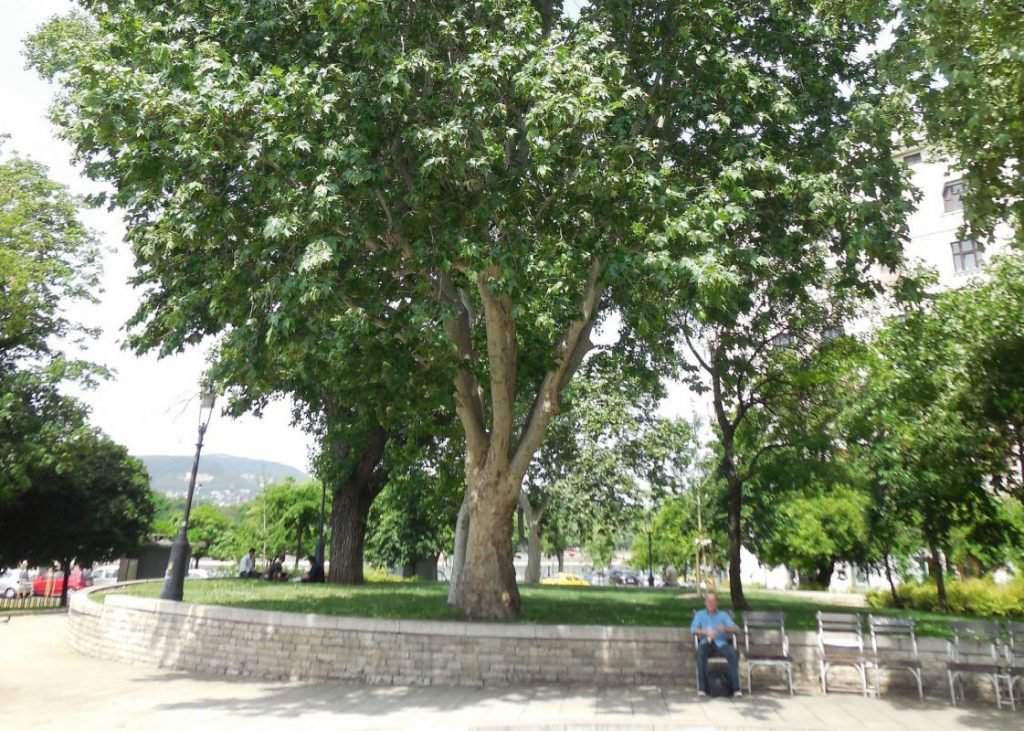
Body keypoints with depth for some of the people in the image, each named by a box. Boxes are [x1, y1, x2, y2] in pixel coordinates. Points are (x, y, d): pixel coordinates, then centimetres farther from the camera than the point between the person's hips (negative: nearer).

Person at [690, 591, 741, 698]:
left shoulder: (723, 615, 17)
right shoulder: (699, 615, 16)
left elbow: (736, 629, 1)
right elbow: (693, 629, -1)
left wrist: (725, 628, -22)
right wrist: (706, 632, -21)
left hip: (721, 643, 1)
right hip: (706, 643, -1)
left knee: (733, 653, -32)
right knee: (701, 652, -35)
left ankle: (735, 688, -28)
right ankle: (702, 687, -32)